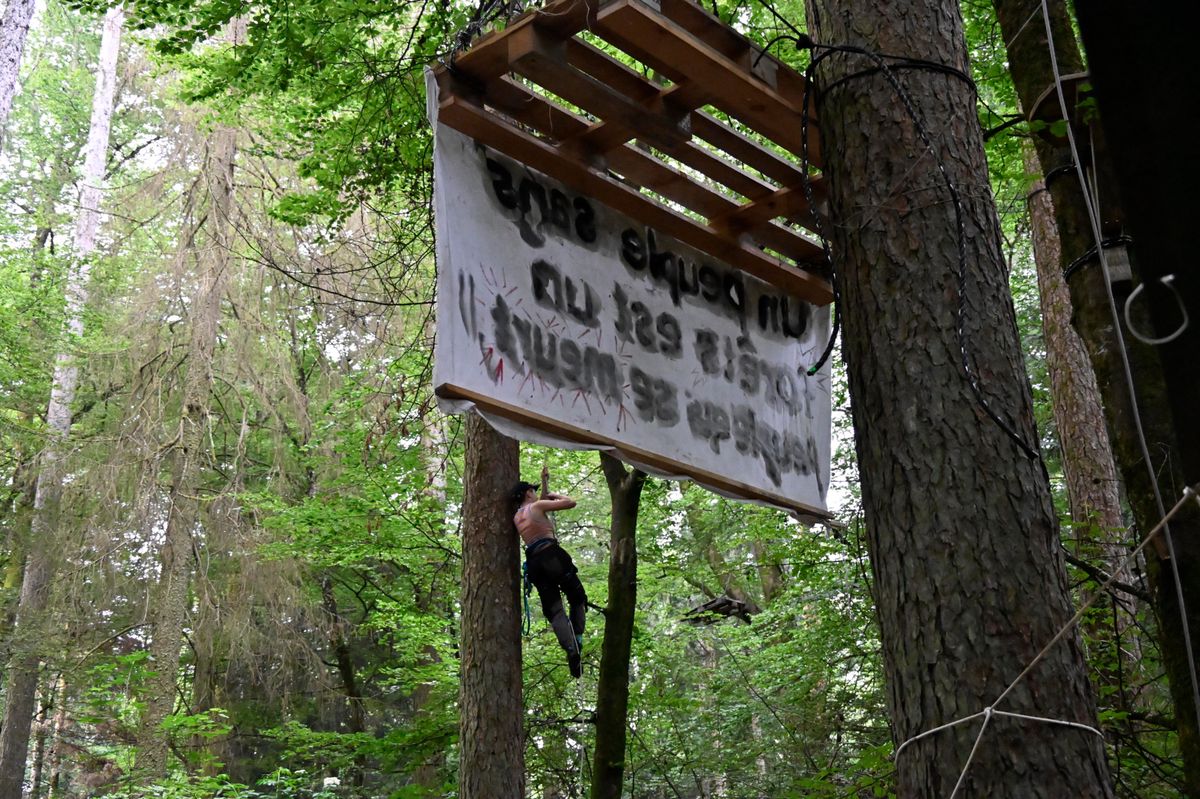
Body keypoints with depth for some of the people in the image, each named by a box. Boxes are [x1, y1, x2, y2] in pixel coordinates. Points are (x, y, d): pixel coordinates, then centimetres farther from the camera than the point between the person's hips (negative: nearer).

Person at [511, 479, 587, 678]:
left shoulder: (516, 516, 20)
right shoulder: (537, 506, 0)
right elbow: (571, 502, -2)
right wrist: (555, 496, 17)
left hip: (534, 563, 6)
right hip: (552, 555, -5)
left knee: (554, 610, -1)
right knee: (578, 598, 11)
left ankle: (570, 648, -20)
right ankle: (577, 640, -5)